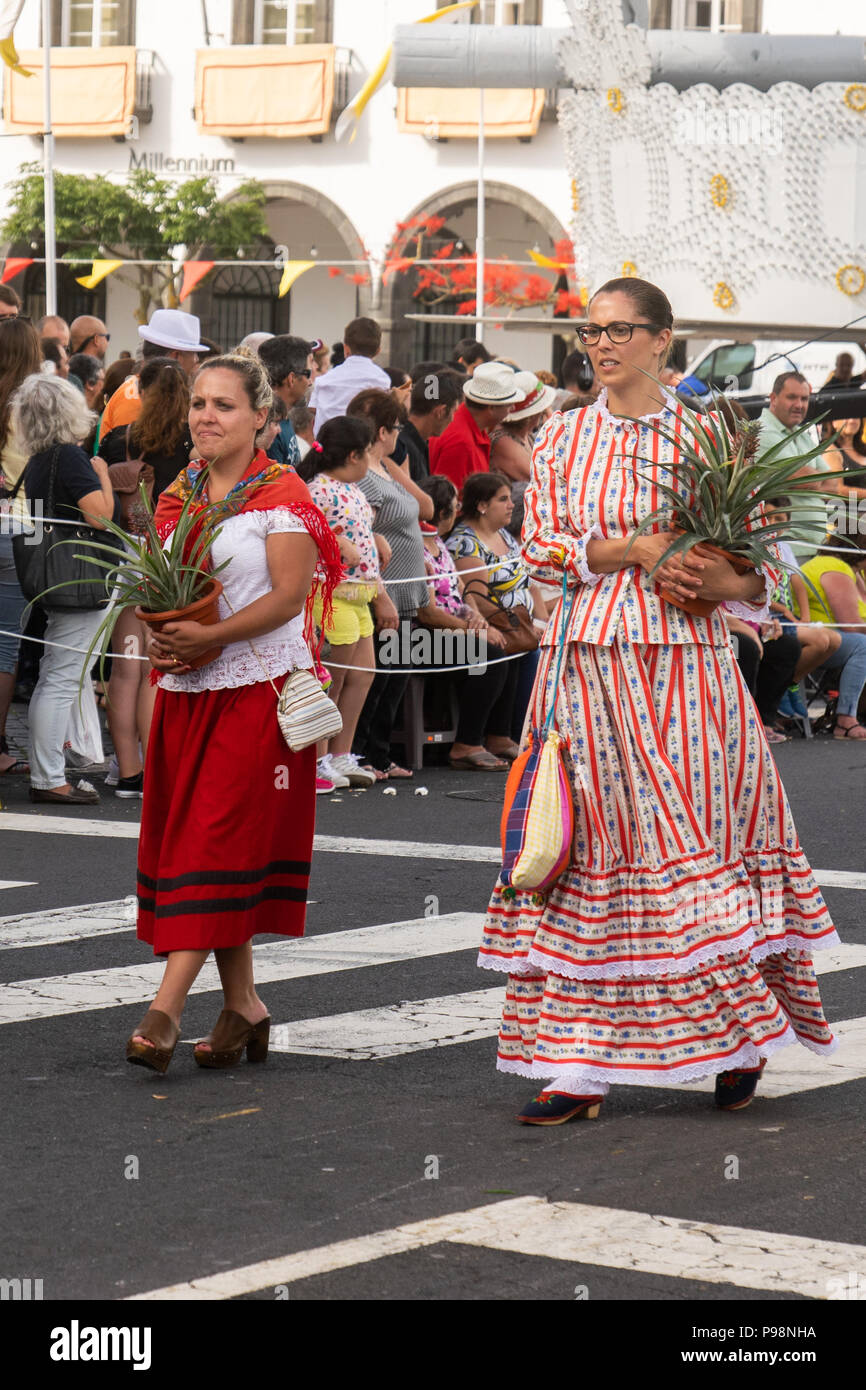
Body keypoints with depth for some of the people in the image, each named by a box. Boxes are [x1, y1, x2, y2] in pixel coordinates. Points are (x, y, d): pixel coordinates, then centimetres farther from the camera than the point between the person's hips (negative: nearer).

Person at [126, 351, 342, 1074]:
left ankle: (167, 1005, -17)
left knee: (216, 839, -11)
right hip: (187, 689, 7)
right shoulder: (178, 495, 13)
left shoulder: (282, 493, -5)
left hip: (259, 687, -7)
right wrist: (158, 636, -5)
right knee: (187, 839, 6)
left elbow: (289, 594, -13)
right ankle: (244, 1003, 14)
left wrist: (209, 637, -21)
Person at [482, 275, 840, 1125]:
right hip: (586, 661, 2)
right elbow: (540, 549, 1)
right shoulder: (563, 437, 10)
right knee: (591, 848, -1)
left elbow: (765, 566, 6)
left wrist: (720, 582, -16)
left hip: (683, 661, -2)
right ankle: (582, 1070, 1)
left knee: (703, 838, -6)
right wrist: (638, 550, -12)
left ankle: (744, 1034, 11)